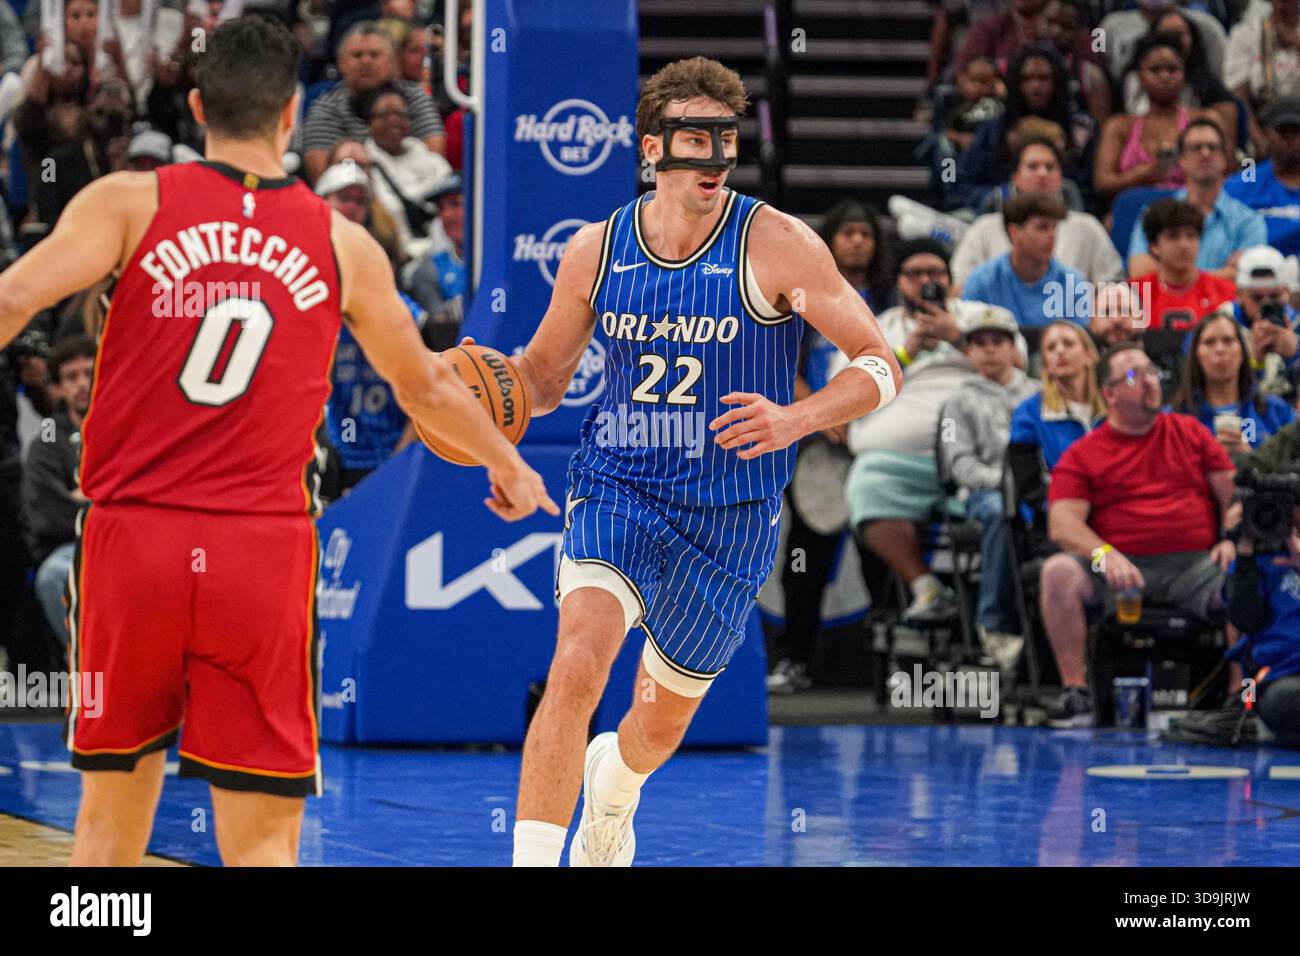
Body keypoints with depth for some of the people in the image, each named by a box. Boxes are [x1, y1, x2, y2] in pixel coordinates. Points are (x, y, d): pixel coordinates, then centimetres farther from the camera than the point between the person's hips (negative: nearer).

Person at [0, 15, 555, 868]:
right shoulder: (343, 246, 8)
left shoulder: (132, 202, 3)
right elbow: (425, 390, 22)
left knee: (112, 810, 17)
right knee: (261, 841, 2)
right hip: (264, 554, 0)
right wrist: (508, 464, 41)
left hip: (131, 540, 0)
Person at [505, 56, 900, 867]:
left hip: (729, 516, 0)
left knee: (663, 721, 16)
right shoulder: (596, 251, -3)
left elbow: (881, 366, -11)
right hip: (618, 487, 0)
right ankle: (533, 858, -23)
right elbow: (544, 375, 12)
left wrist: (796, 419, -29)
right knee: (577, 666, -27)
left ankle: (613, 785, 54)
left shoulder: (775, 245, -13)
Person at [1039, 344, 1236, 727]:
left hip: (1195, 564, 1)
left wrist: (1232, 539, -6)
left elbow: (1233, 492, 15)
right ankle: (1075, 692, -23)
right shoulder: (1082, 455, 9)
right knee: (1057, 572, -30)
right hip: (1124, 567, -1)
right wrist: (1105, 555, -21)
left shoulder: (1190, 433, 17)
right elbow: (1062, 524, -3)